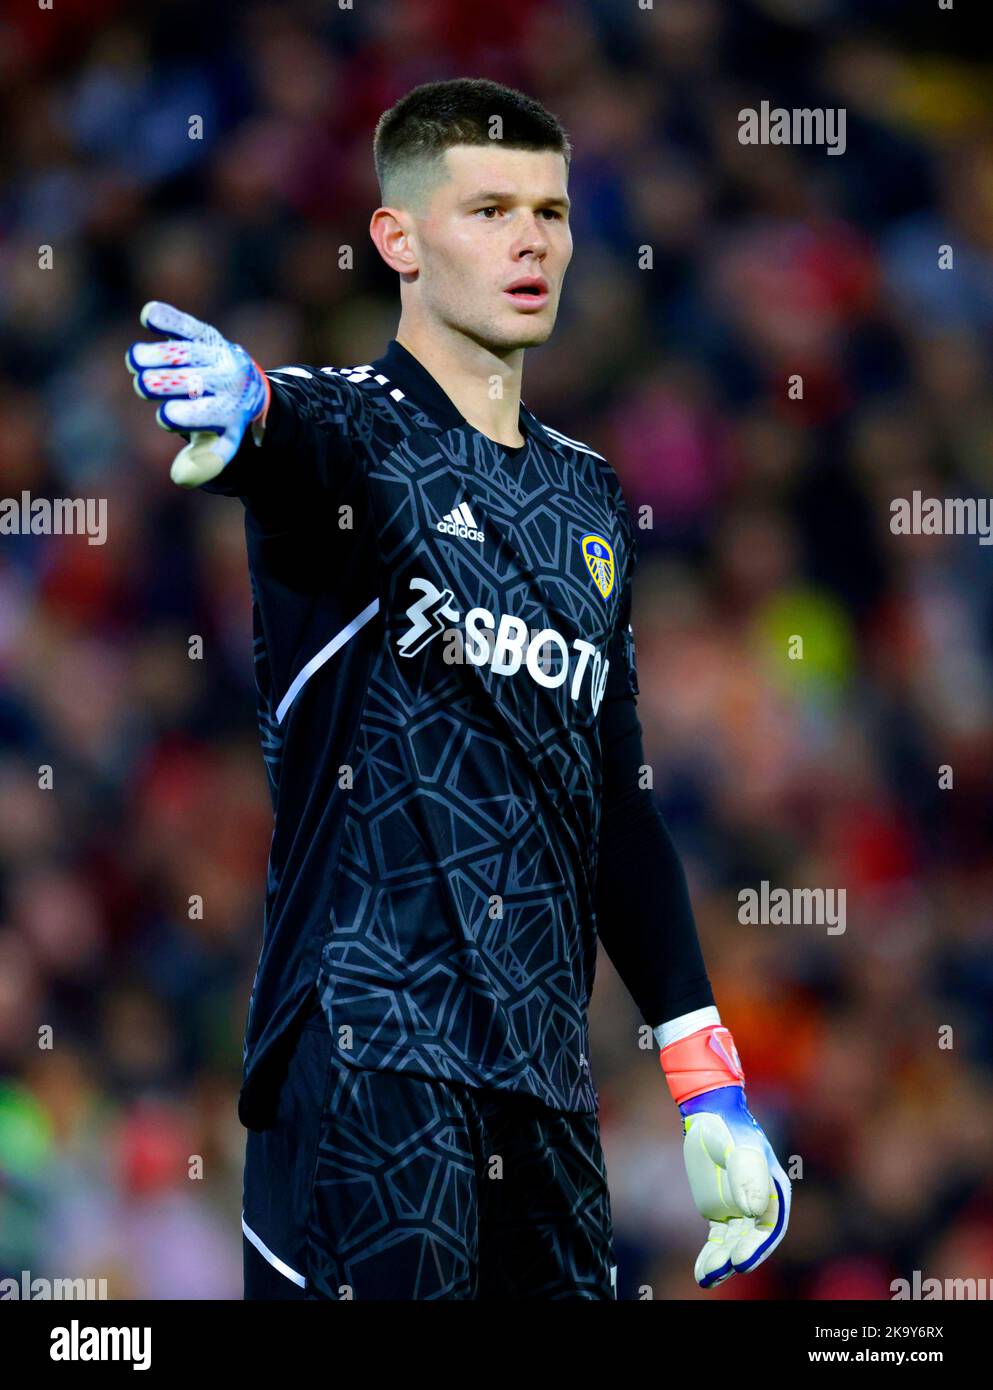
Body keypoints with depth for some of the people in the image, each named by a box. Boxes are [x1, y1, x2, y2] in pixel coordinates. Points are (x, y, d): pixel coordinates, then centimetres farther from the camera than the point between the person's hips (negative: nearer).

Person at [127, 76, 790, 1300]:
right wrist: (242, 405, -53)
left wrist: (709, 1085, 17)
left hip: (546, 1066, 6)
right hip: (370, 1037, -6)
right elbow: (302, 433, -27)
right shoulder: (352, 432, 0)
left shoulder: (588, 496, 19)